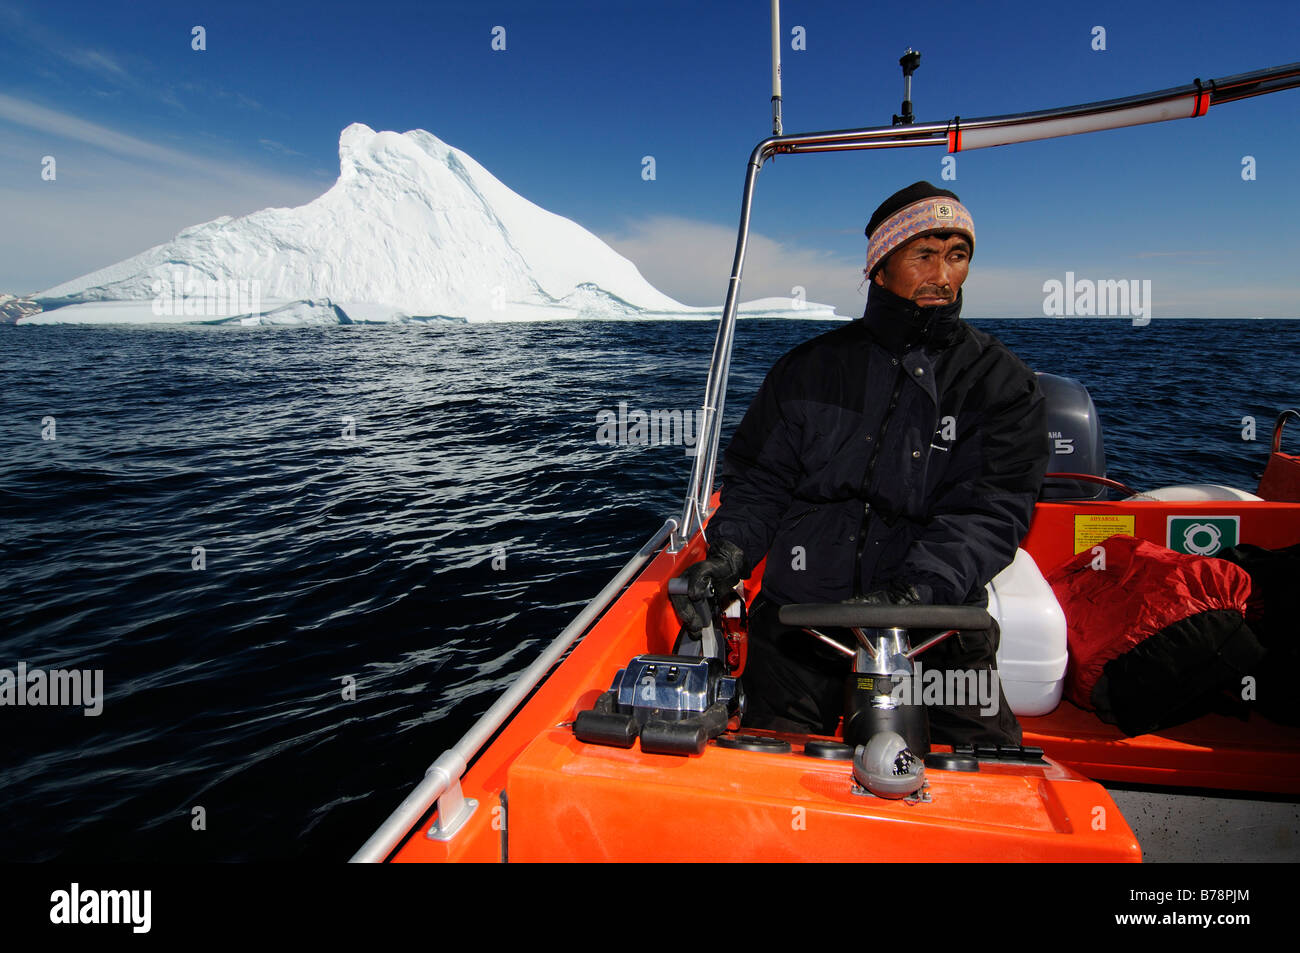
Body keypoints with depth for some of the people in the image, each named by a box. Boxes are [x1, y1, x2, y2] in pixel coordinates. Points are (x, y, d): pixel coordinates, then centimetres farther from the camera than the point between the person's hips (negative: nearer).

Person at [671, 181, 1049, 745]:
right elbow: (760, 478, 9)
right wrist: (729, 555, -11)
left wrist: (910, 594, -24)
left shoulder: (1003, 385, 5)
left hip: (936, 618, 0)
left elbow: (989, 511, -7)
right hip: (800, 609, 1)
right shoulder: (810, 368, 9)